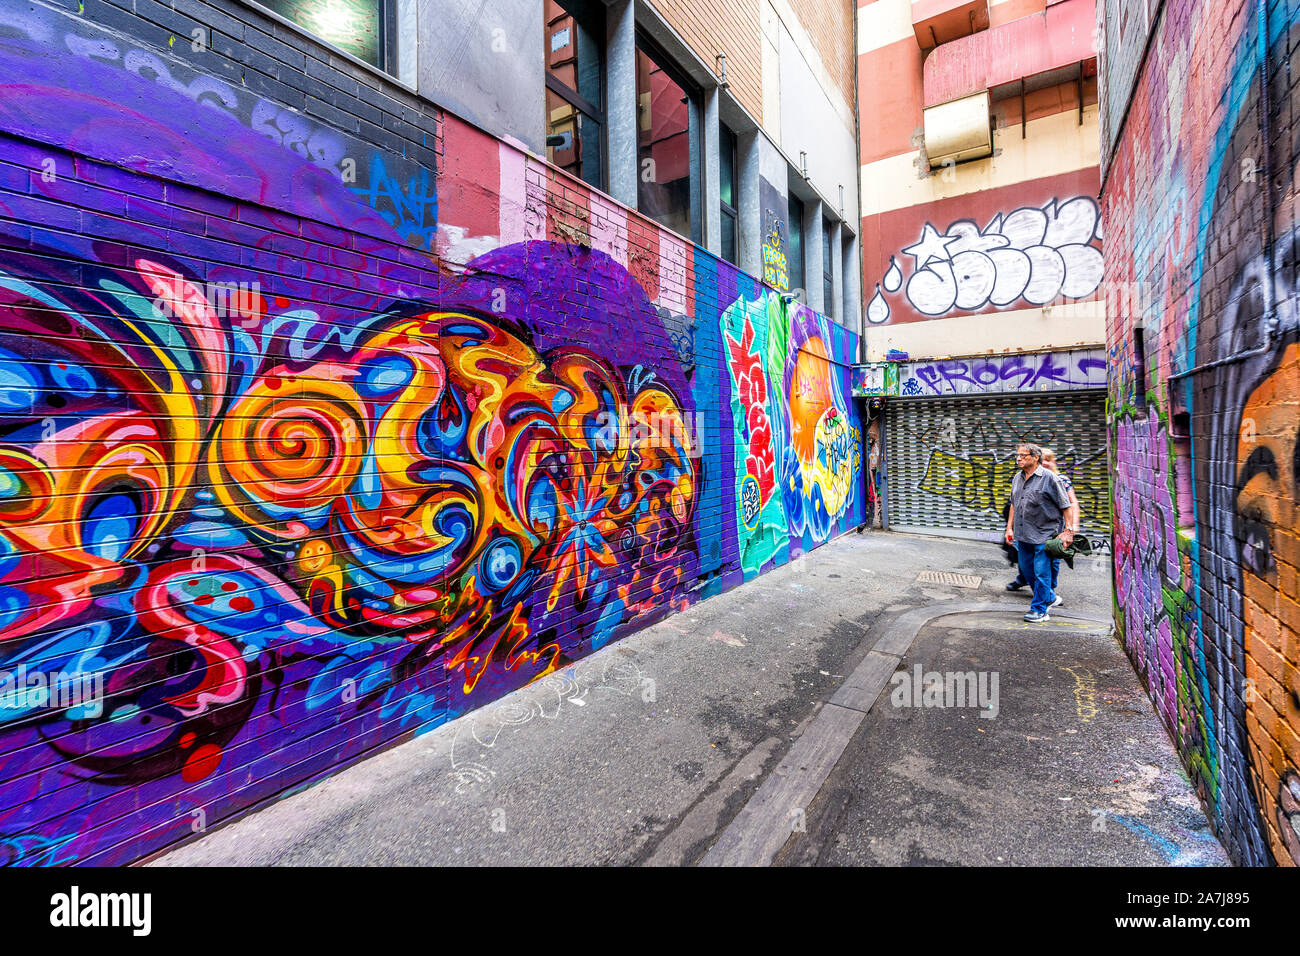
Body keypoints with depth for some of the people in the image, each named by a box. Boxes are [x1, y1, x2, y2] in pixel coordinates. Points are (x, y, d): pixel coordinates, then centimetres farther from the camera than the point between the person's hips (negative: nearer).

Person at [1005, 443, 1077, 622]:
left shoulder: (1048, 478, -10)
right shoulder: (1017, 478, 10)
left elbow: (1066, 506, -9)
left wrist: (1068, 530, -12)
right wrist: (1010, 527, 15)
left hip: (1044, 534, -7)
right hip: (1023, 535, 7)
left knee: (1041, 572, -2)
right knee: (1027, 570, 15)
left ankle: (1039, 610, 8)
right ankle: (1050, 598, 36)